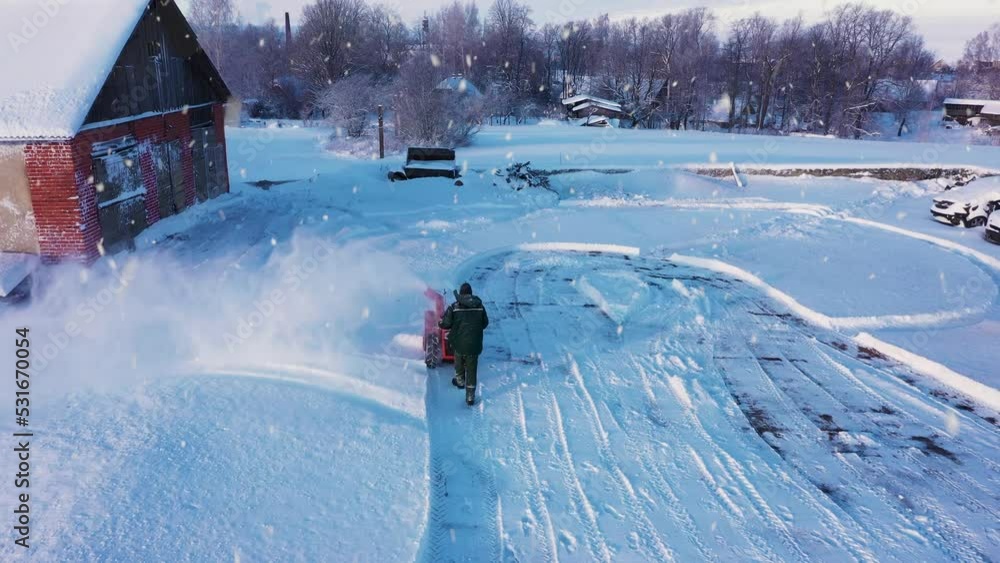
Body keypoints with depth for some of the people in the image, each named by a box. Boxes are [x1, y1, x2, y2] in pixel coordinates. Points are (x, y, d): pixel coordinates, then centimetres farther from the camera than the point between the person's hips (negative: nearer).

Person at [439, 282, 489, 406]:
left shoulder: (454, 307, -13)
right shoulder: (479, 306, -5)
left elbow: (445, 324, -10)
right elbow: (485, 323, 7)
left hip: (459, 343, -1)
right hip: (474, 344, 1)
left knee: (459, 362, 28)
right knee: (471, 370, 9)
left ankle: (460, 380, 50)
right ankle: (470, 396, 11)